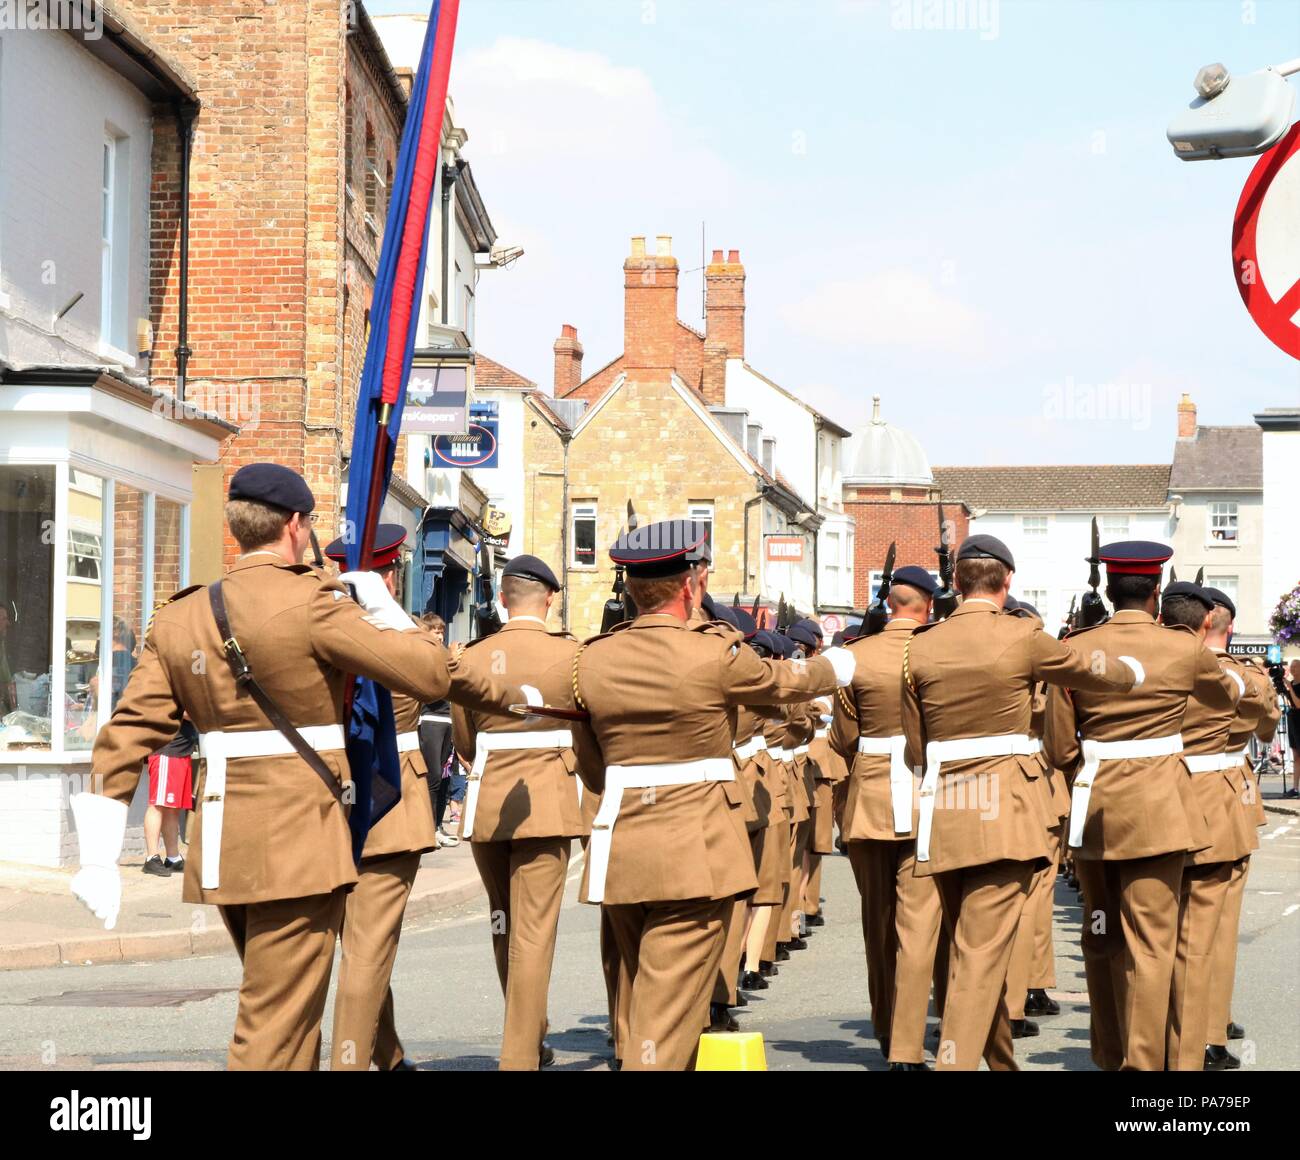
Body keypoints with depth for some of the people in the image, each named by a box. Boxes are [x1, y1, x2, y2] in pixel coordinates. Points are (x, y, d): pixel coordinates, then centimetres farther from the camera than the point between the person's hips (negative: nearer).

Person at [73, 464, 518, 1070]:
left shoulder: (180, 617, 6)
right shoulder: (311, 603, -12)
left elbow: (128, 734, 2)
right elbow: (431, 673, -13)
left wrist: (100, 856, 3)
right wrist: (380, 606, 5)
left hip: (223, 846, 7)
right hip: (298, 843, -7)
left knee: (281, 1011, 23)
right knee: (276, 1027, -4)